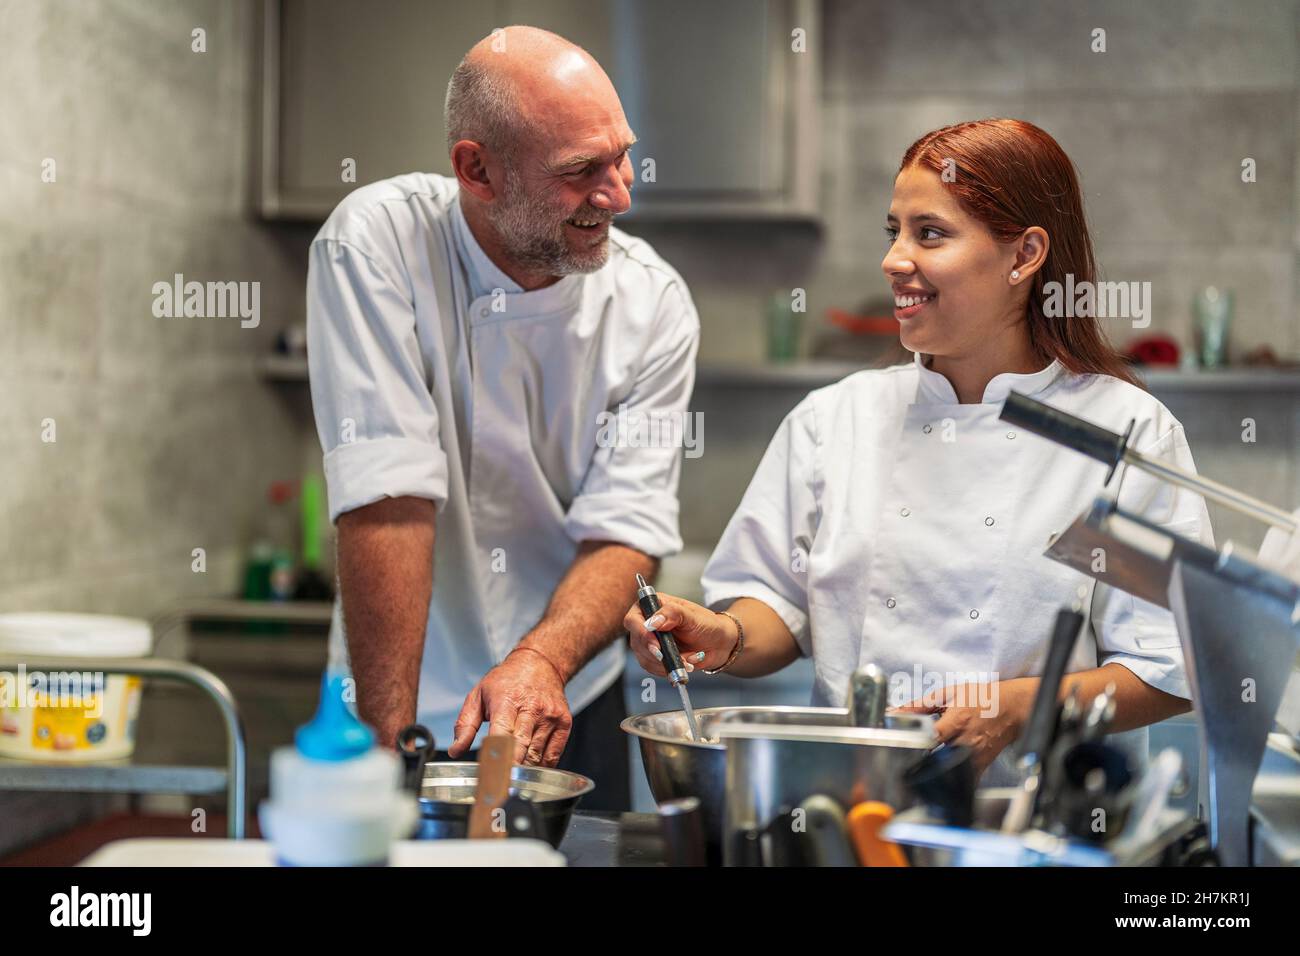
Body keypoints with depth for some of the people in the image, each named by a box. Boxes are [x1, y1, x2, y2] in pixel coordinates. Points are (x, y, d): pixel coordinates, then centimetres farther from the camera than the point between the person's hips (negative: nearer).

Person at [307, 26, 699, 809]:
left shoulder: (654, 303, -7)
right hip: (407, 700, -1)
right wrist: (390, 739, -22)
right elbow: (388, 501, -20)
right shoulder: (375, 243, -14)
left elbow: (626, 531, -10)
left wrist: (543, 660, -29)